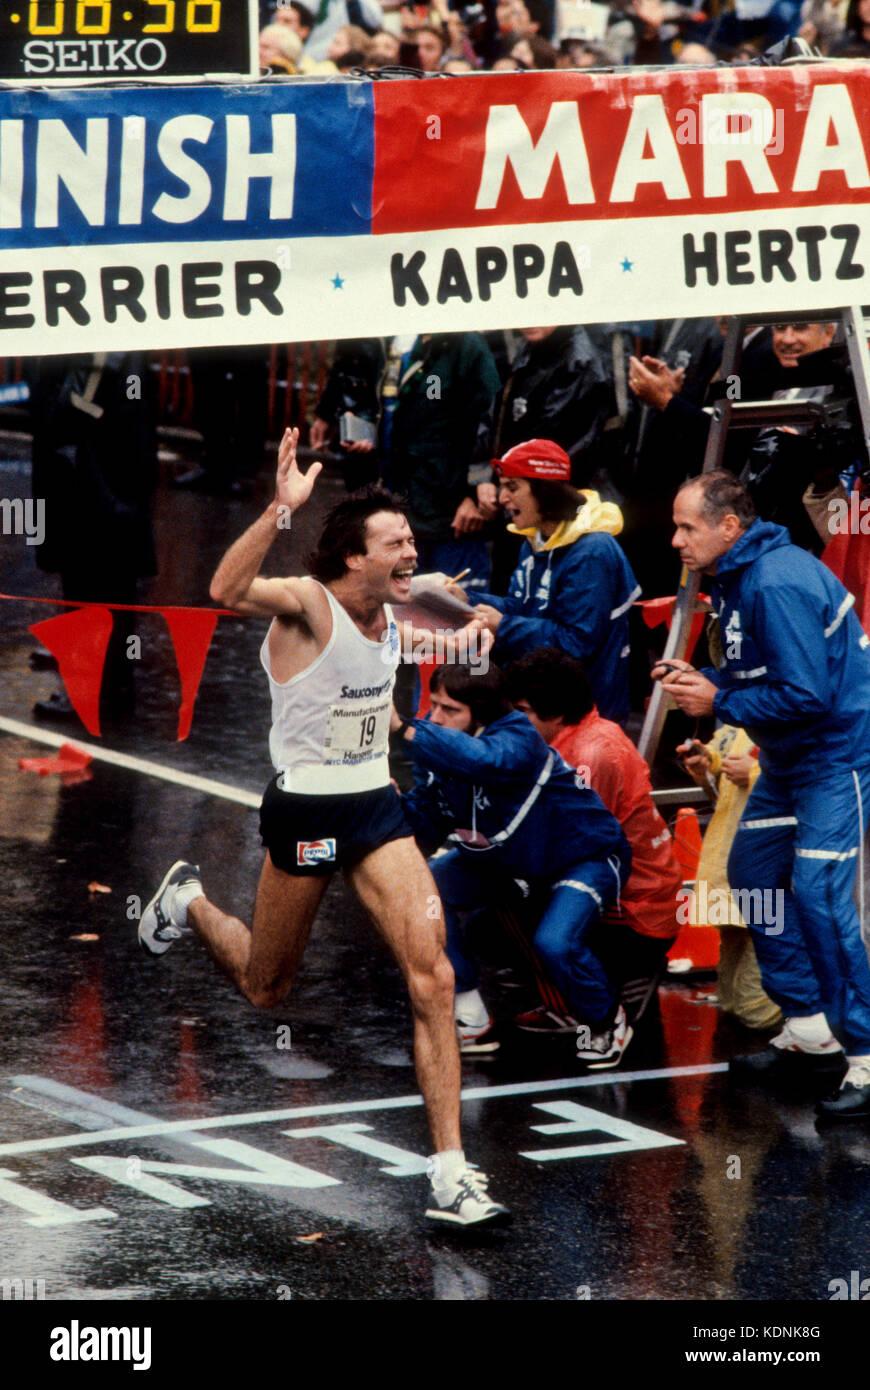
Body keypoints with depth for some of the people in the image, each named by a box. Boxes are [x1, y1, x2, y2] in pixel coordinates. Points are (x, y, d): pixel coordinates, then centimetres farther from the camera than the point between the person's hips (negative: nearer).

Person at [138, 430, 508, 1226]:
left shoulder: (392, 621, 5)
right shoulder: (307, 604, -18)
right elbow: (228, 591, -41)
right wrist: (282, 511, -51)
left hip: (376, 805, 5)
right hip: (304, 811, -5)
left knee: (431, 975, -11)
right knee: (264, 989, 14)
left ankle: (452, 1174, -11)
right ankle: (190, 903, 49)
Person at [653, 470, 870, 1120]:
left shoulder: (778, 585, -25)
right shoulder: (736, 578, 8)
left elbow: (806, 694, -28)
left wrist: (719, 702, -18)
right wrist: (701, 679, 2)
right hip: (789, 755, 11)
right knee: (753, 872, 14)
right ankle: (810, 1032, 22)